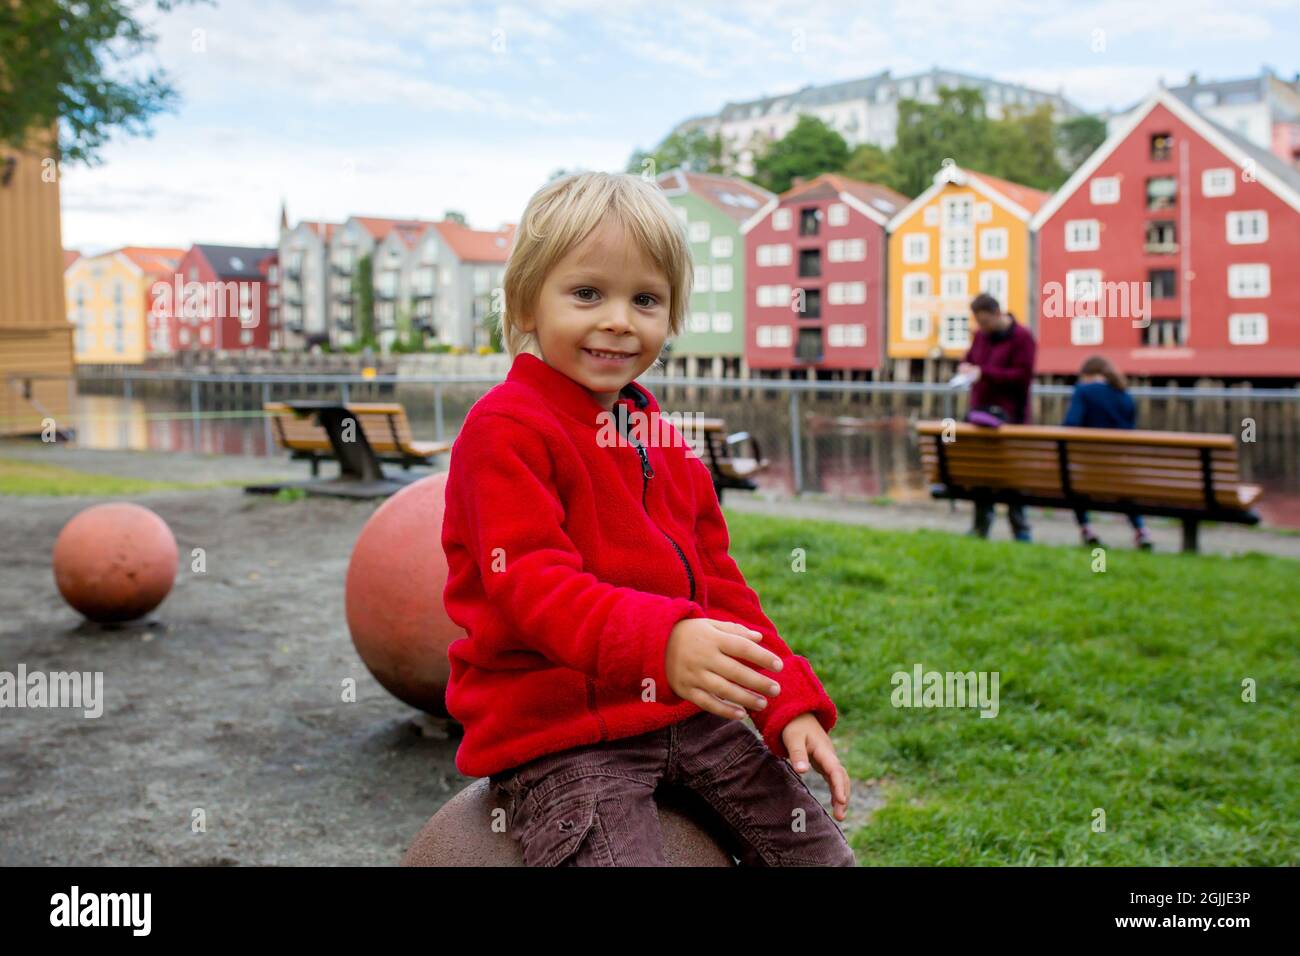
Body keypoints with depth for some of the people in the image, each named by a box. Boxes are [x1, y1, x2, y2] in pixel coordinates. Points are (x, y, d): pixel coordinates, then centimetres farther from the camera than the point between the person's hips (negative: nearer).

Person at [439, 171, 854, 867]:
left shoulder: (662, 438, 14)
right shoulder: (506, 429, -12)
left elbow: (715, 582, 17)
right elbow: (534, 584, -25)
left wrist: (790, 700, 9)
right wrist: (662, 641, -41)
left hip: (684, 714, 8)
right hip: (556, 731, -7)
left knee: (819, 852, 8)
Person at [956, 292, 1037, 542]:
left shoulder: (1022, 338, -6)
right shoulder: (981, 336, 12)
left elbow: (1022, 376, -13)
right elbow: (969, 359, 25)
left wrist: (984, 372, -17)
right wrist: (965, 367, -1)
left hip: (1010, 417, -5)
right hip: (981, 412, 5)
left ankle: (1019, 528, 7)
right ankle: (981, 526, 10)